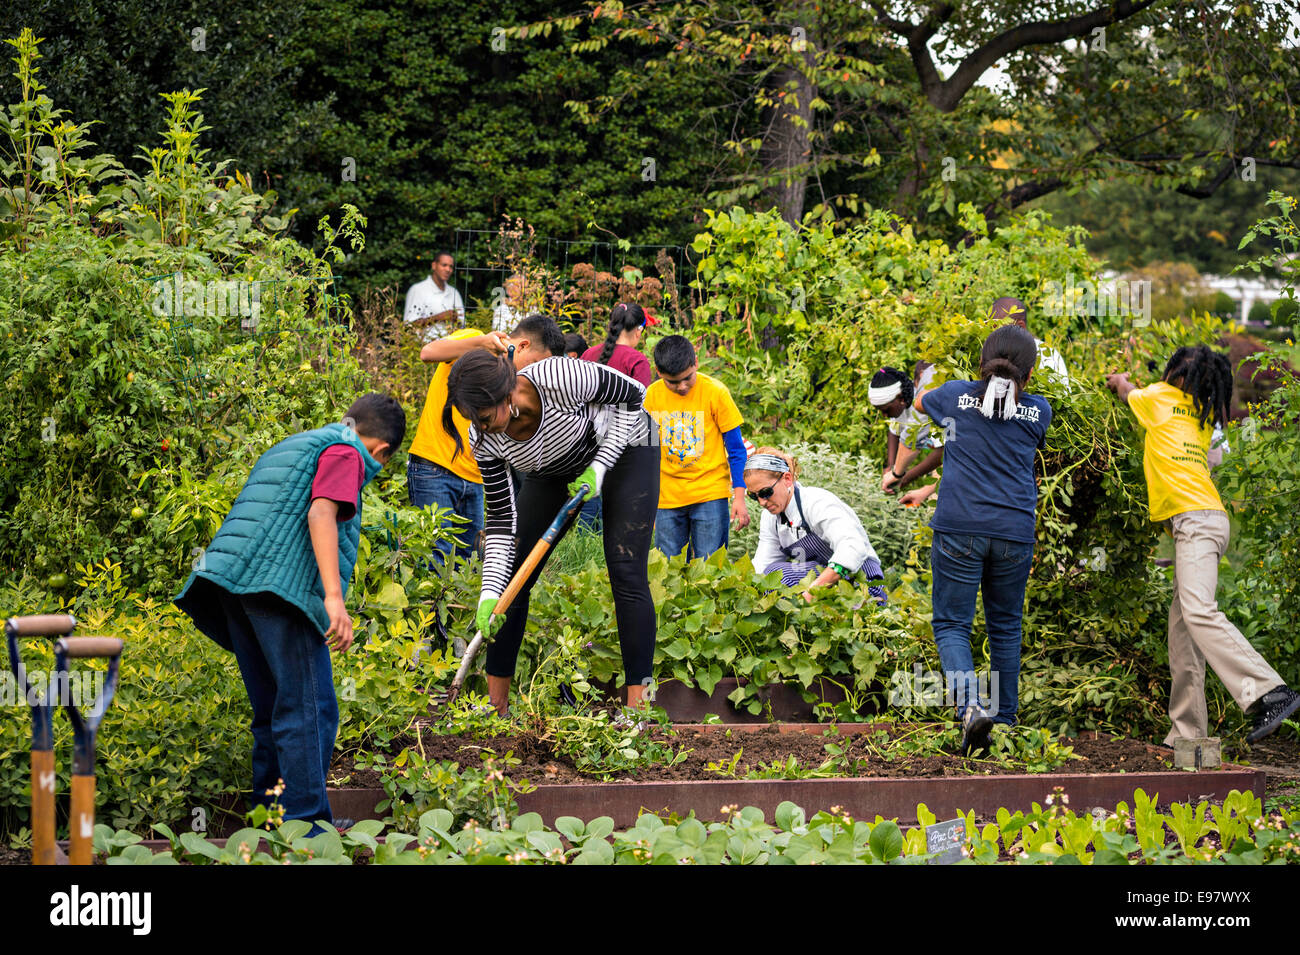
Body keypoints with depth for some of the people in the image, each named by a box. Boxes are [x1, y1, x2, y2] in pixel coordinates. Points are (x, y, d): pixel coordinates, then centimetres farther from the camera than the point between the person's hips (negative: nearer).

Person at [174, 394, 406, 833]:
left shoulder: (290, 447, 31)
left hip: (230, 582, 9)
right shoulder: (346, 455, 4)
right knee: (309, 710, -9)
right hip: (282, 583, -9)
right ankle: (305, 825, -15)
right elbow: (321, 512, -13)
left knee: (273, 713, 13)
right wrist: (334, 597, -23)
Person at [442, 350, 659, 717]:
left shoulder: (561, 378, -40)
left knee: (626, 571, -15)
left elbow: (632, 394, -21)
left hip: (623, 446, -4)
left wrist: (599, 467, -26)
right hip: (553, 470, 4)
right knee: (512, 575, -5)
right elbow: (501, 520, -17)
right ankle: (494, 706, 4)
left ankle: (637, 709, -11)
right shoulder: (485, 439, -25)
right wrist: (489, 594, -25)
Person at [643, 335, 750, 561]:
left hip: (710, 493, -3)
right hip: (667, 498, 3)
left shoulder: (715, 392, -8)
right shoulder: (651, 396, 0)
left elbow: (735, 448, -1)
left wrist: (739, 497, -6)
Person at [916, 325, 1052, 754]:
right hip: (1015, 533, 2)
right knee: (1005, 626, 16)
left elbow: (919, 401, 24)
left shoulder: (957, 395, 3)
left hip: (959, 529, -2)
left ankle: (970, 704, -22)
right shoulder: (1039, 412, 5)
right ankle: (1004, 718, 20)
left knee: (951, 624, 1)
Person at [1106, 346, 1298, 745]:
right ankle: (1187, 732, 3)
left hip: (1195, 517, -9)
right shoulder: (1203, 414, 22)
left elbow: (1122, 387, 27)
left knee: (1198, 611, -25)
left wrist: (1119, 381, 49)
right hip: (1202, 523, 9)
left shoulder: (1160, 397, 5)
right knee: (1182, 626, 6)